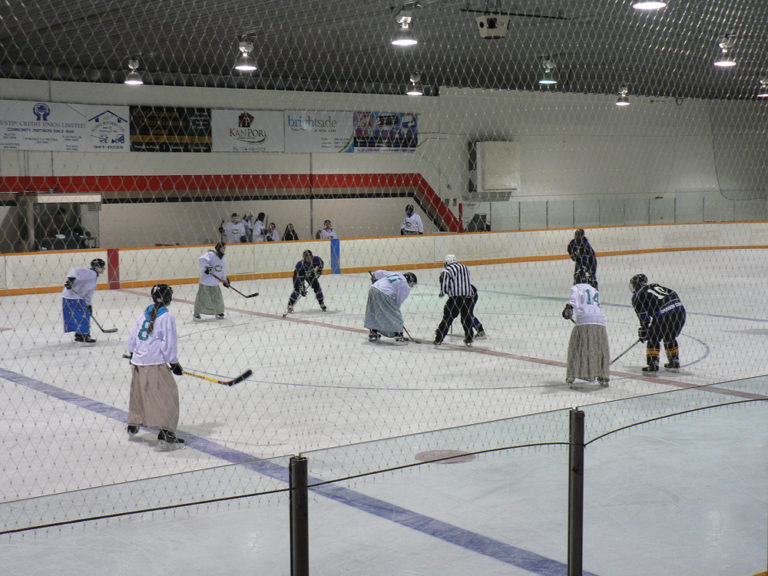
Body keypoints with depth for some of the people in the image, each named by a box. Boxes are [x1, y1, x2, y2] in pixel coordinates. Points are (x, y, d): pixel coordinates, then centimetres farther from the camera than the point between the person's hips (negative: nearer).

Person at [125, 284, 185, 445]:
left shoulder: (146, 313, 12)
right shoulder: (167, 316, -8)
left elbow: (133, 335, 17)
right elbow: (169, 342, -10)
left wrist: (132, 353, 32)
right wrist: (174, 363, -1)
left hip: (137, 361, 8)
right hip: (155, 363, -8)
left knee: (138, 393, 24)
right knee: (168, 394, -4)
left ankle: (133, 425, 36)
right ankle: (165, 431, -12)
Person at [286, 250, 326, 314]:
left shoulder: (316, 259, -30)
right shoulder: (300, 265, -39)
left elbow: (321, 263, -3)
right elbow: (300, 278, -37)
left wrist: (319, 271, -11)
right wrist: (302, 289, -39)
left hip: (310, 273, 4)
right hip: (299, 274, -4)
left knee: (317, 287, -3)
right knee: (297, 290, -18)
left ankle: (322, 304, 13)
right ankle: (290, 306, -8)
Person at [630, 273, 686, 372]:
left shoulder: (637, 297, 8)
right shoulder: (655, 286, 26)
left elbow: (643, 317, 6)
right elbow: (673, 294, 22)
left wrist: (643, 334, 14)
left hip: (664, 315, -7)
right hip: (680, 310, 7)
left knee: (653, 339, 10)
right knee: (670, 338, 26)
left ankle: (653, 364, 5)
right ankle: (674, 362, 34)